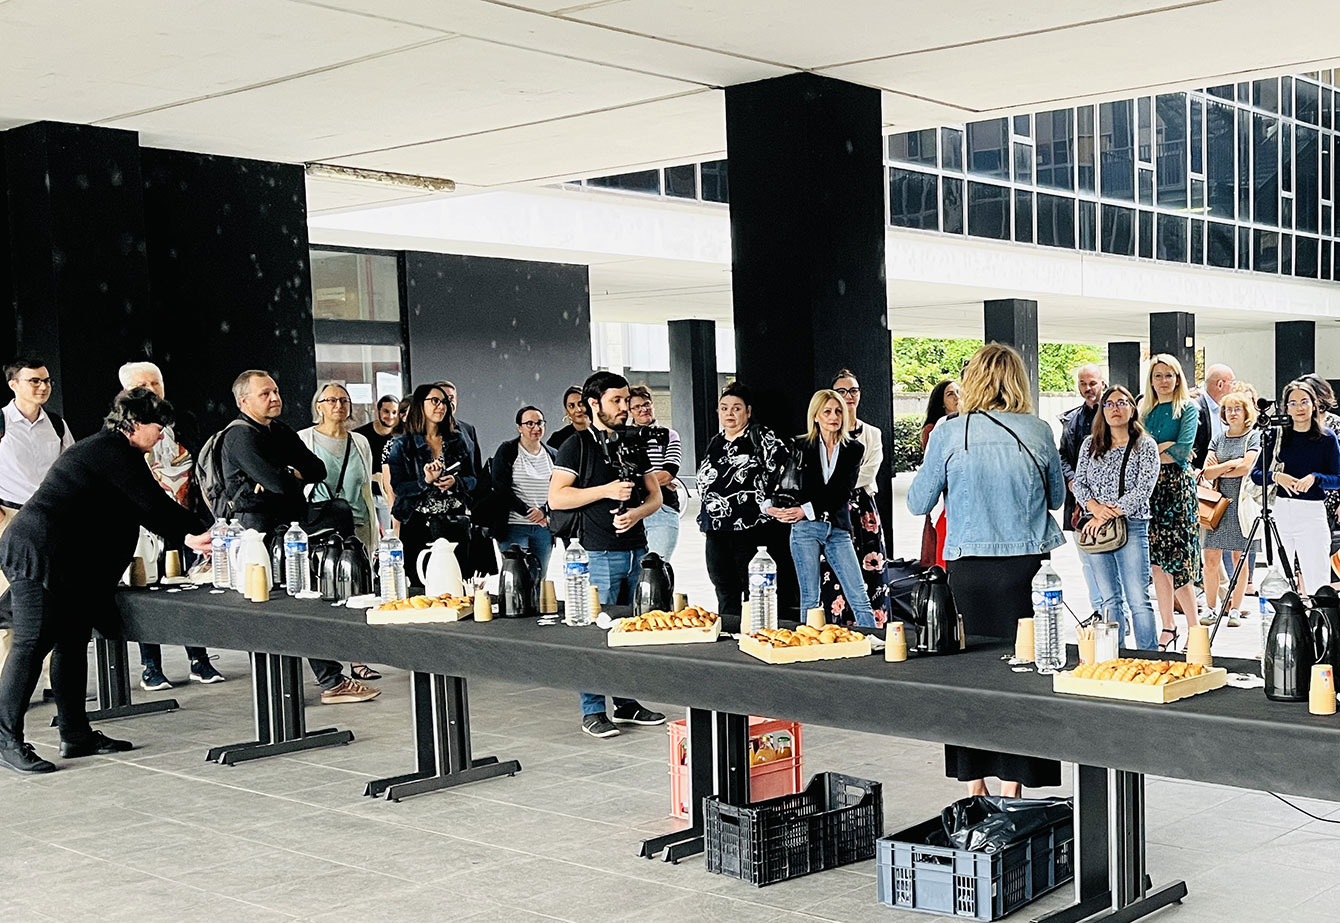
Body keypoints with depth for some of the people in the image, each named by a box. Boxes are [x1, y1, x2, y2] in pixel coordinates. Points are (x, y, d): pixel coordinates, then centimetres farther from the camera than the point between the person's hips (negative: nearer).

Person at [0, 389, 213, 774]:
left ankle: (76, 734, 16)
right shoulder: (115, 453, -13)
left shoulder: (105, 449, 20)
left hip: (66, 564, 11)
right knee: (32, 645, -10)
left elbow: (142, 510, 21)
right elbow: (155, 504, -13)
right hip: (39, 554, -11)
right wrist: (205, 530, -3)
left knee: (73, 642, 11)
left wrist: (188, 538, 14)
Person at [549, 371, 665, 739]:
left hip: (636, 550, 6)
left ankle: (627, 703, 20)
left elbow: (655, 494, 15)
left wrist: (637, 512, -7)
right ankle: (593, 711, 4)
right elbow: (557, 497, -9)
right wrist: (607, 491, -14)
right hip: (600, 553, -5)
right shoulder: (578, 444, -1)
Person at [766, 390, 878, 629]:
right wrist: (770, 505, -16)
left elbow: (843, 492, -3)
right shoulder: (800, 446, 8)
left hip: (838, 530, 1)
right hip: (805, 529, -1)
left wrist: (807, 509, -13)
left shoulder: (854, 449, 8)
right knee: (810, 601, 2)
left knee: (860, 599, -4)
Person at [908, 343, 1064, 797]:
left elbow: (918, 502, 4)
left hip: (968, 567, 0)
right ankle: (1012, 785, 9)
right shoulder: (1038, 432, -1)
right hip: (1026, 561, 0)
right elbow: (1057, 497, 13)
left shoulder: (948, 434, -4)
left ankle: (974, 785, 17)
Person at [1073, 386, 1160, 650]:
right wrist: (1096, 508, -11)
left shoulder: (1145, 446, 2)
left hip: (1132, 527, -3)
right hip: (1094, 527, 3)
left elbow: (1144, 489, -7)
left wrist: (1109, 516, -12)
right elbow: (1079, 482, 9)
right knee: (1109, 599, 6)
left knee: (1138, 600, -7)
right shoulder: (1090, 444, 13)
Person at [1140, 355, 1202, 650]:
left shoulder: (1187, 408, 2)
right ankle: (1167, 629, 12)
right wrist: (1165, 446, -6)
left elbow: (1182, 451, -10)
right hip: (1148, 487, 5)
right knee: (1156, 562, 5)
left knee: (1177, 560, -9)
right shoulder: (1144, 410, 16)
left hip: (1177, 486, -5)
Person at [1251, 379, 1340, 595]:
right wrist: (1276, 477, -12)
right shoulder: (1277, 435, 8)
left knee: (1317, 581, -5)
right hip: (1279, 511, 2)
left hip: (1312, 512, -2)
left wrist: (1315, 478, -15)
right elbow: (1256, 474, 8)